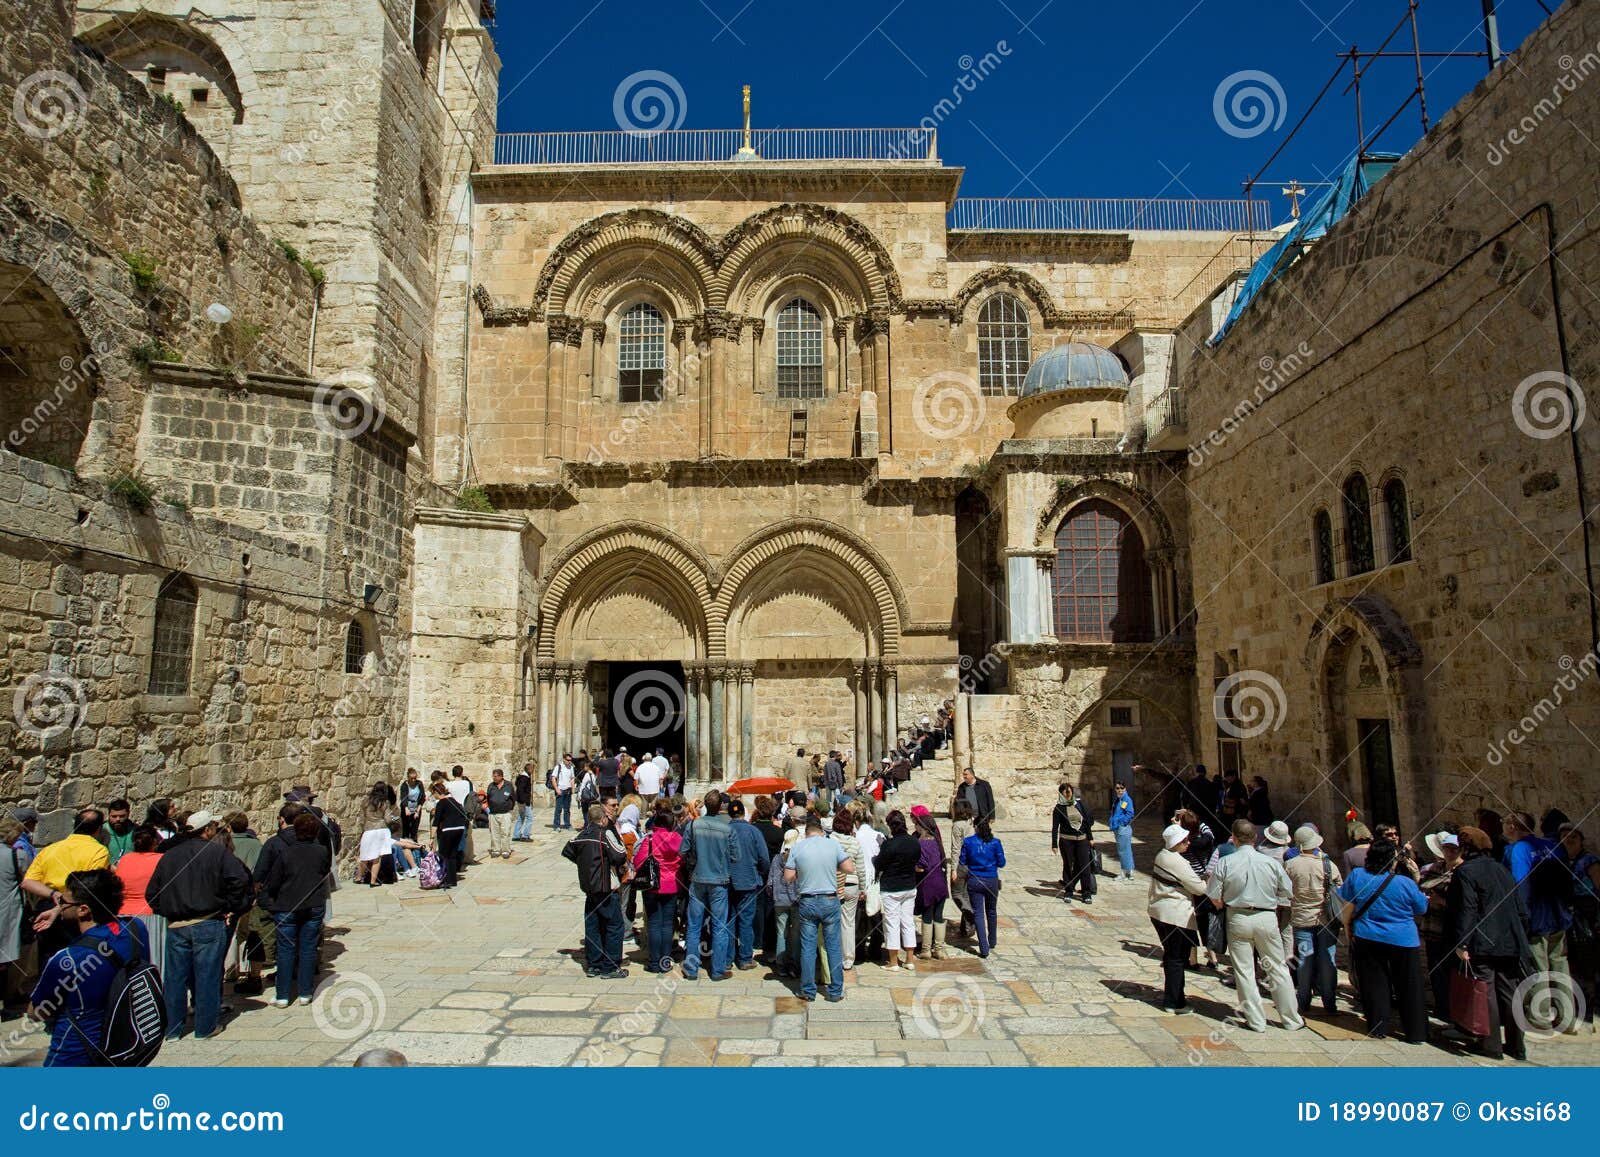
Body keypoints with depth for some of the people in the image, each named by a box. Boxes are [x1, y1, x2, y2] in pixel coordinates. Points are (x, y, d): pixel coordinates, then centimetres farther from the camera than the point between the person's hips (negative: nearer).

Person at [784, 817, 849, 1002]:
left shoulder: (796, 848, -4)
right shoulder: (833, 844, -5)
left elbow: (788, 877, -3)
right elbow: (849, 869, -5)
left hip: (807, 902, 0)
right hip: (830, 901, 0)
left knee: (807, 948, 9)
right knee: (833, 947, 9)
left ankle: (808, 991, 16)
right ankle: (835, 991, 14)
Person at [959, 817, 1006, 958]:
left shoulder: (968, 841, -8)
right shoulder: (995, 842, -8)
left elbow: (963, 862, -2)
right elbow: (1001, 863, -4)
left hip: (974, 881, -1)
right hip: (992, 881, 1)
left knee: (978, 913, 3)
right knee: (991, 912, 21)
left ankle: (984, 949, -6)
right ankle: (992, 941, 39)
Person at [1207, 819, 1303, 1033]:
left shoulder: (1225, 863, -9)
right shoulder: (1271, 863, -6)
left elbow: (1214, 898, -7)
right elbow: (1288, 895, 2)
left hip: (1238, 919, -1)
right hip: (1267, 919, 2)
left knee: (1244, 971, 9)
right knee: (1278, 969, 15)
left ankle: (1256, 1021, 14)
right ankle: (1292, 1019, 24)